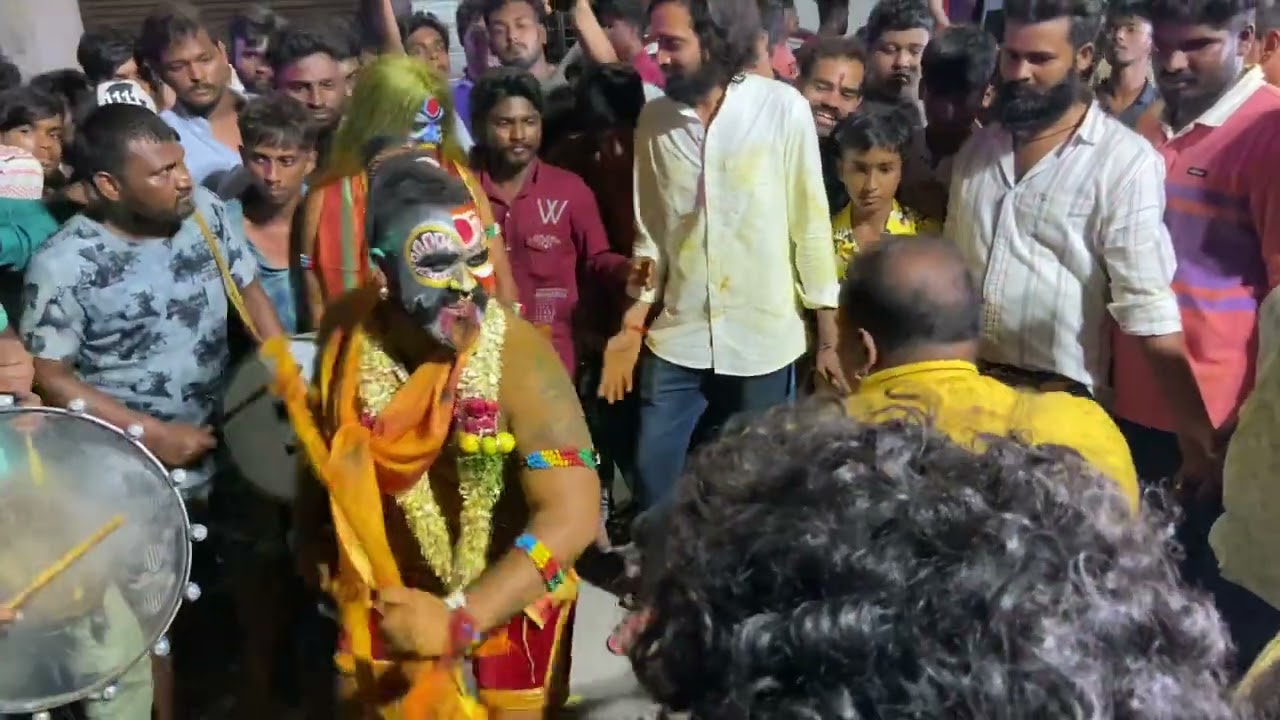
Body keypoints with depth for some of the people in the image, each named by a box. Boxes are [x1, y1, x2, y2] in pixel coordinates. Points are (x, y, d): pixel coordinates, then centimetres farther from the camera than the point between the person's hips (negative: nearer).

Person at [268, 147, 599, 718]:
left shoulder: (520, 359, -30)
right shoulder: (349, 328, -16)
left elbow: (573, 515, -34)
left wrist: (459, 620, -38)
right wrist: (309, 532, 9)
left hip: (507, 592, -3)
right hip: (387, 584, 4)